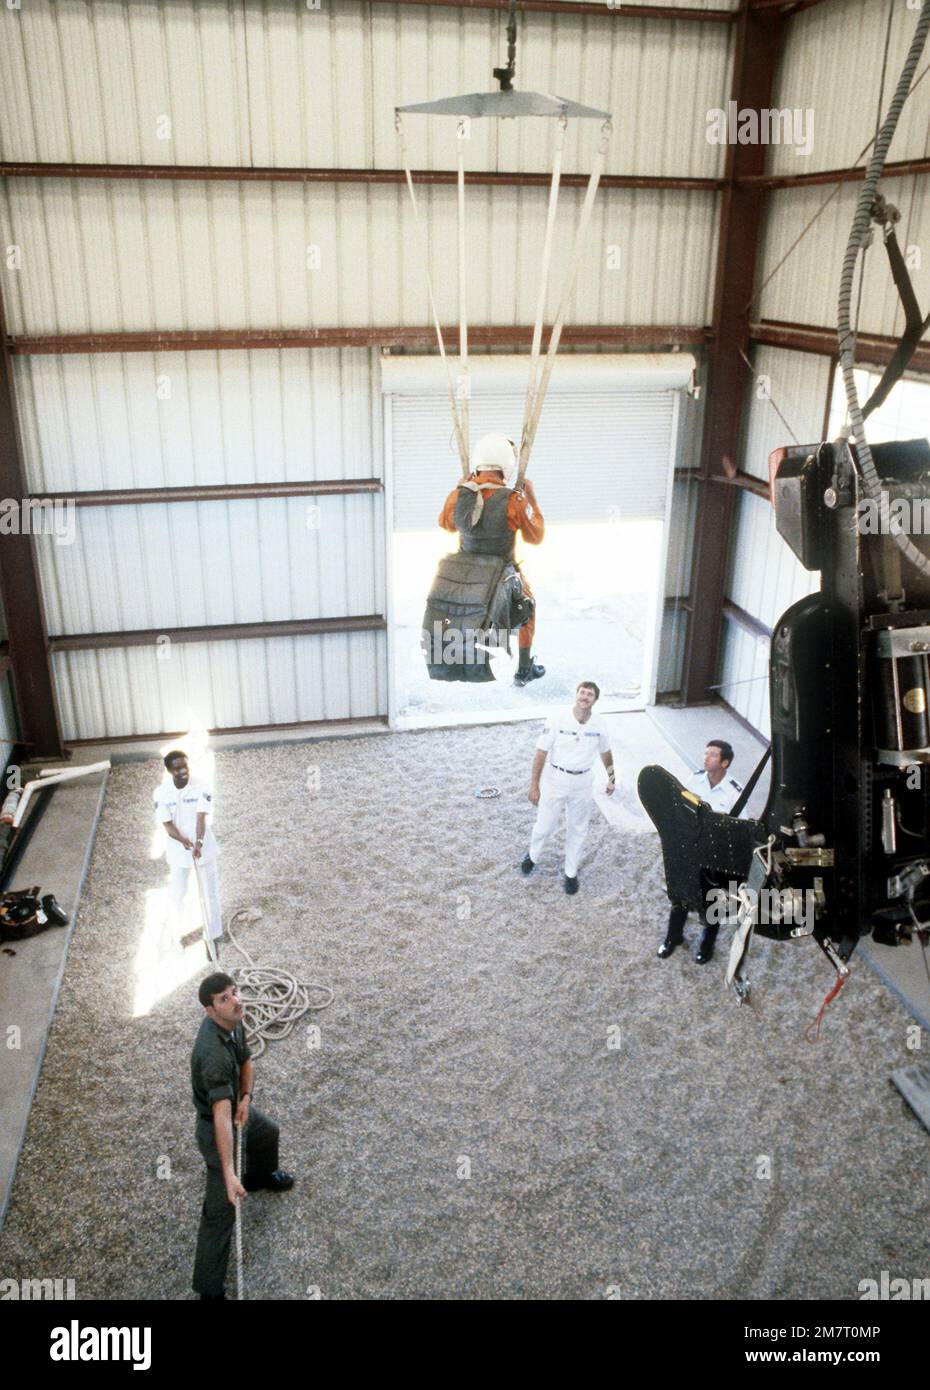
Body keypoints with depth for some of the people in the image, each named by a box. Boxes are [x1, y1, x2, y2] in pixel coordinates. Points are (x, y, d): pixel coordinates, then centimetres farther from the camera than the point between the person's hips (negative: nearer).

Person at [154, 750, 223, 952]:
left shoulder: (201, 789, -16)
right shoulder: (162, 794, -12)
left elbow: (201, 818, -26)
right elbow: (168, 825, -16)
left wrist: (198, 842, -43)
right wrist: (185, 841, -34)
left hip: (204, 848, -1)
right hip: (178, 851, 1)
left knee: (210, 893, 11)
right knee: (178, 894, 15)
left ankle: (213, 935, 27)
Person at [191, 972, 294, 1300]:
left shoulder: (233, 1023, -14)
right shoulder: (214, 1053, -41)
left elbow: (247, 1061, 2)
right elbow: (222, 1117, -46)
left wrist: (245, 1097, -16)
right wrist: (228, 1173, -49)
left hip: (238, 1109, 9)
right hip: (217, 1128, -9)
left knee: (267, 1132, 35)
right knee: (221, 1208, -2)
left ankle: (259, 1177, 66)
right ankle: (209, 1288, 12)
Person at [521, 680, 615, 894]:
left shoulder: (599, 725, -8)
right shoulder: (557, 720, -18)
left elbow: (606, 752, 11)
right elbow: (541, 753, -13)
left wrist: (611, 778, 18)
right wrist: (534, 786, -12)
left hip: (583, 784, 2)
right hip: (556, 780, -2)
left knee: (577, 830, 14)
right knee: (544, 826, 12)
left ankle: (571, 873, 33)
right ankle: (533, 856, 43)